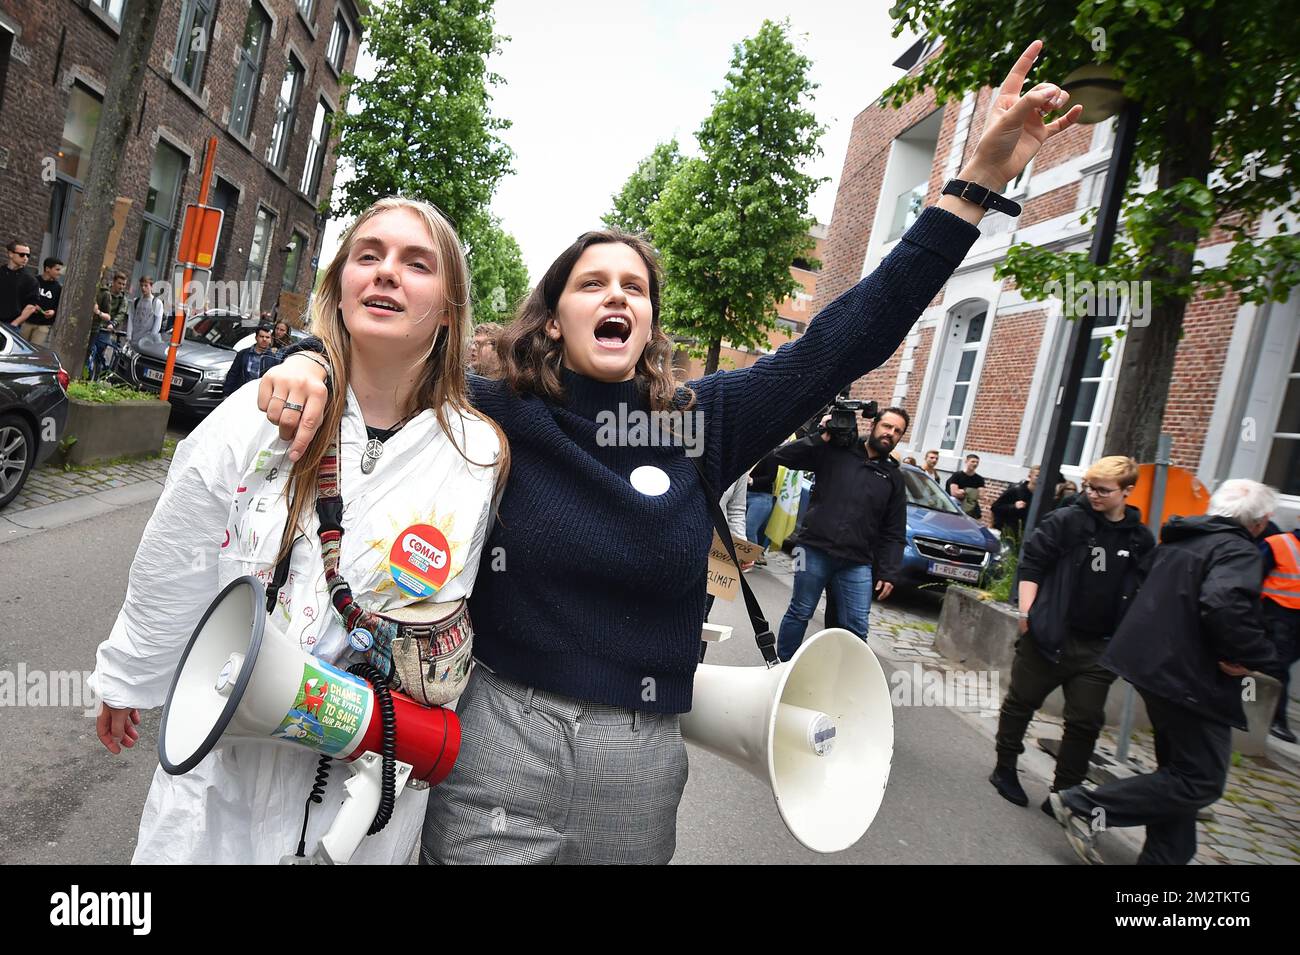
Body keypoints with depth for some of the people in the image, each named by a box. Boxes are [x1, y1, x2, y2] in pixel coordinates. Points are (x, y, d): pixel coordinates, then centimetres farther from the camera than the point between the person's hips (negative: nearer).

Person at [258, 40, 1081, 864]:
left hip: (643, 768, 3)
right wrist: (311, 363, -20)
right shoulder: (495, 416, -6)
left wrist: (981, 178, -5)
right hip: (501, 744, -2)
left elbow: (845, 342, -5)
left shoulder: (702, 423, -2)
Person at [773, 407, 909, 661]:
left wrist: (888, 573, 4)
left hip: (857, 564, 3)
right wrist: (821, 438, -9)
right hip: (815, 551, -2)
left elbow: (894, 533, 13)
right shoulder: (834, 450, 4)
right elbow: (783, 456, -1)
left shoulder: (893, 476, 14)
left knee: (856, 628, 0)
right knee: (800, 613, 7)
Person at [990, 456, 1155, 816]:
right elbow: (1032, 562, -6)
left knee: (1086, 721, 6)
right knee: (1021, 703, 9)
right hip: (1049, 636, -3)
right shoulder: (1067, 521, -7)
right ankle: (1005, 770, 27)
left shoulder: (1141, 540, 4)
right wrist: (1027, 611, -12)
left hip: (1100, 647, 3)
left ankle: (1063, 793, 19)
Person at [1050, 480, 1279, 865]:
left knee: (1179, 772, 20)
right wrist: (1256, 657, -20)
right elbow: (1224, 605, -34)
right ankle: (1085, 806, -6)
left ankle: (1163, 857, 25)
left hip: (1158, 666, 10)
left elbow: (1144, 581, 24)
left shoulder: (1178, 541, 11)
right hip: (1195, 680, -9)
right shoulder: (1238, 551, -15)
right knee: (1202, 782, 0)